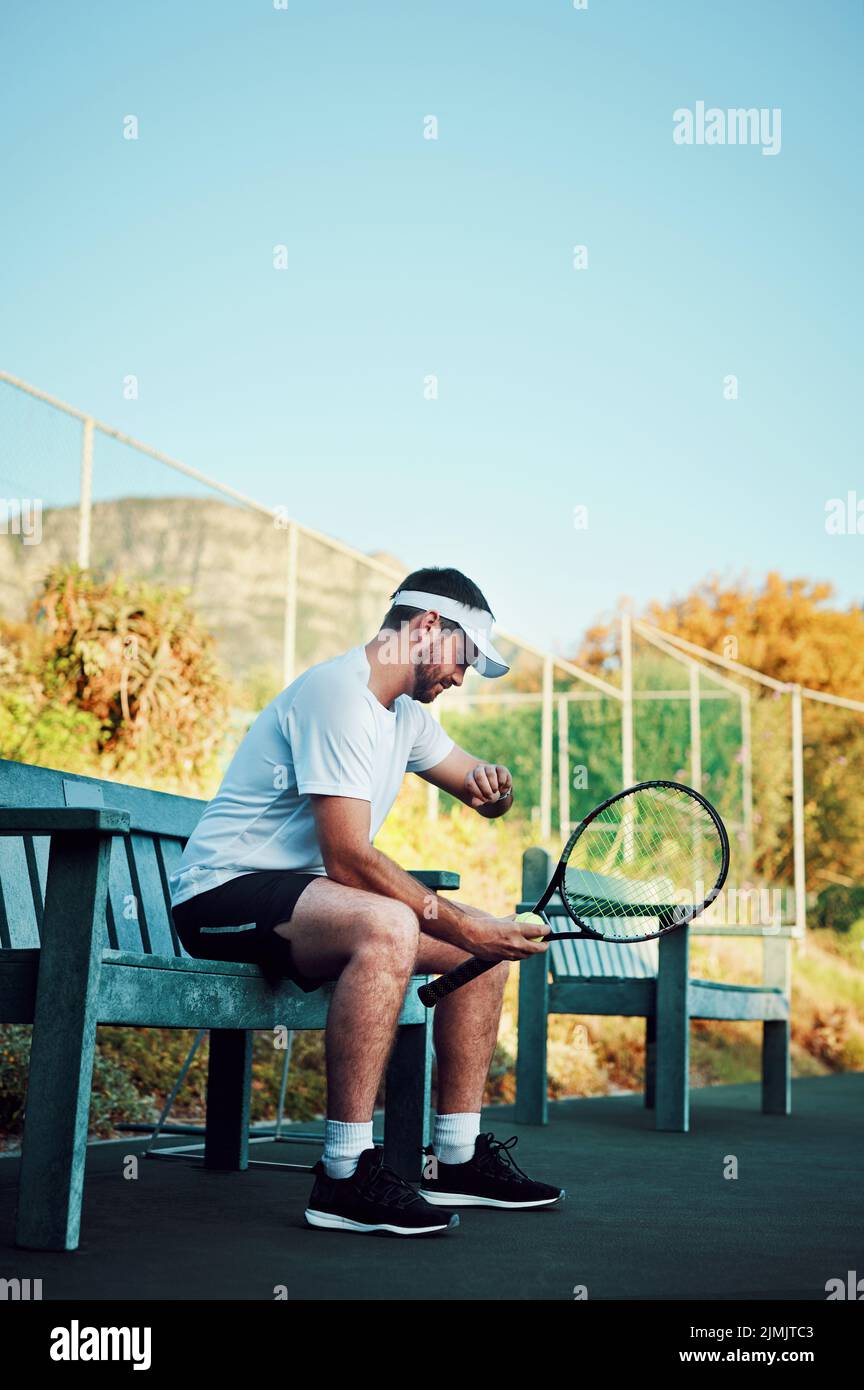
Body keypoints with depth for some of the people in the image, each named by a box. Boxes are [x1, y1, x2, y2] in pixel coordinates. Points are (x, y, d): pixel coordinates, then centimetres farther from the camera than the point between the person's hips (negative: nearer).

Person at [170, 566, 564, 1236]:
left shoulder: (404, 711, 13)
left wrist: (494, 784, -3)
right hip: (224, 890, -10)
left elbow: (476, 786, 23)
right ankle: (346, 1176, -33)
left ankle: (458, 1157, 10)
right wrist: (462, 925, -25)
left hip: (302, 894, 10)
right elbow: (349, 859, -26)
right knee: (389, 927, -37)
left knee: (486, 943, 5)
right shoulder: (339, 693, -19)